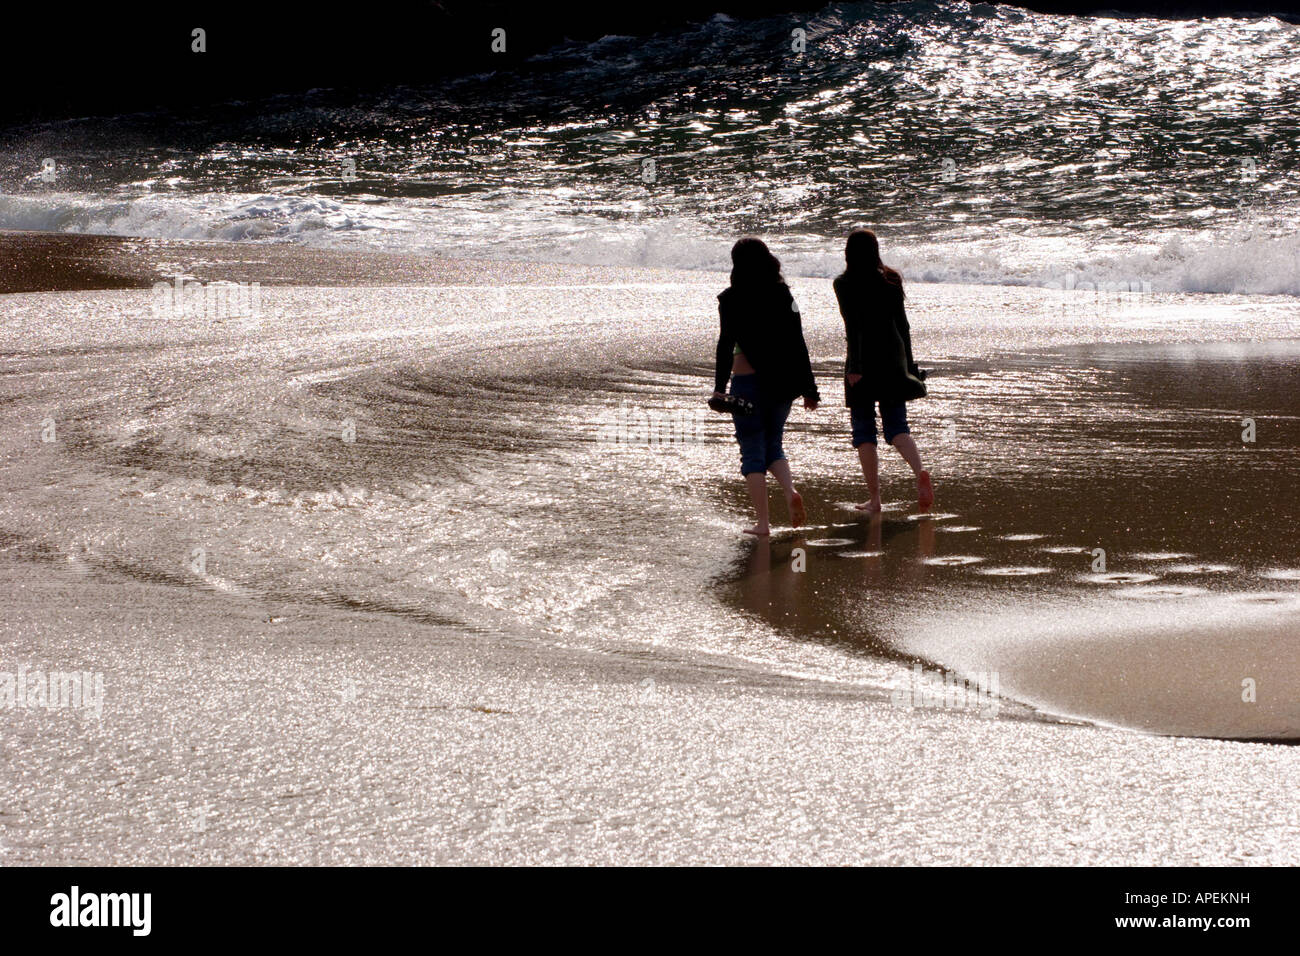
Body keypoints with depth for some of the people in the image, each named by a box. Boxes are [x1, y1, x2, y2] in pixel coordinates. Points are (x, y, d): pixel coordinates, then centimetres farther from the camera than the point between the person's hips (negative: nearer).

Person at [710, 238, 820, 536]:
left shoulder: (732, 298, -6)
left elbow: (726, 343, -14)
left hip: (748, 381, -4)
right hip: (782, 383, 4)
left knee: (752, 451, 4)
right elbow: (798, 344, 4)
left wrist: (719, 387, -16)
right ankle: (790, 491, -7)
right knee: (773, 444, 20)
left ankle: (762, 522, 0)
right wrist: (809, 388, 8)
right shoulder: (783, 294, 4)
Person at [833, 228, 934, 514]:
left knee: (863, 429, 5)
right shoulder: (891, 280, 9)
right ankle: (920, 472, -22)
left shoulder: (845, 284, -6)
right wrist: (908, 362, 20)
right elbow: (902, 324, 12)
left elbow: (852, 325, -15)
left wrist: (854, 366, -18)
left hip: (863, 362, -4)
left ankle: (874, 499, 3)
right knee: (897, 425, 7)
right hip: (894, 358, 4)